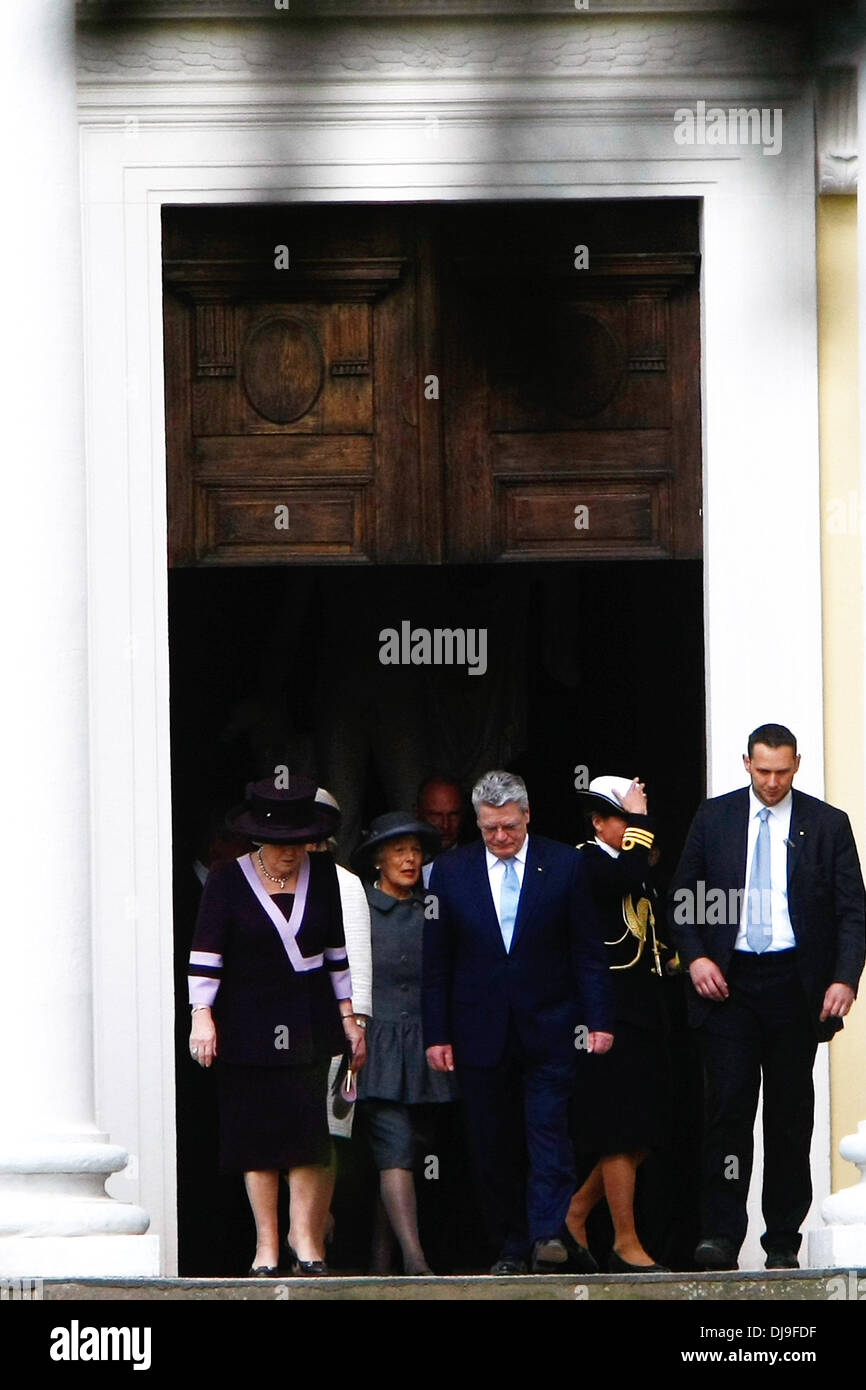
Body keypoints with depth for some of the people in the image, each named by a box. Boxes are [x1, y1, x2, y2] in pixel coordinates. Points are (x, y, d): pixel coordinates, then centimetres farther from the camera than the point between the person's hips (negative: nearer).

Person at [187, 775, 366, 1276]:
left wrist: (349, 1017, 11)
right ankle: (267, 1244, 3)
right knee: (257, 1135, -2)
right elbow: (206, 954, -5)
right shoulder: (228, 881, -3)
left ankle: (306, 1238, -2)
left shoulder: (321, 874, 6)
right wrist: (202, 1017, -15)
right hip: (248, 1023, -2)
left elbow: (337, 951, 12)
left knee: (308, 1131, -8)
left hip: (309, 1023, 2)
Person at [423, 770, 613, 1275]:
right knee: (494, 1145, 3)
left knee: (548, 1129, -12)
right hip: (482, 1033, 2)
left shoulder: (564, 865, 2)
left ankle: (549, 1234, -17)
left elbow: (589, 950, 3)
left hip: (548, 1029, -2)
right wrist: (437, 1034, 3)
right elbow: (436, 962, 7)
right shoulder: (451, 871, 6)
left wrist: (598, 1019, -4)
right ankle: (511, 1247, 9)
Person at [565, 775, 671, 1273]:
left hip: (643, 1013, 9)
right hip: (609, 1014, -9)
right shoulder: (584, 862, -8)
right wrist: (640, 822, -18)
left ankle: (575, 1214, 24)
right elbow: (628, 876, -29)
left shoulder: (630, 865, 20)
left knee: (642, 1137, 10)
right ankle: (628, 1247, -3)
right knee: (622, 1136, -7)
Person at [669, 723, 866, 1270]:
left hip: (796, 985, 0)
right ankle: (721, 1236, -9)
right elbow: (683, 895, 12)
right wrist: (695, 956, -4)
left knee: (791, 1114, 3)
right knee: (728, 1106, -9)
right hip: (728, 981, 0)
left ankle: (783, 1242, 9)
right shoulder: (715, 817, 8)